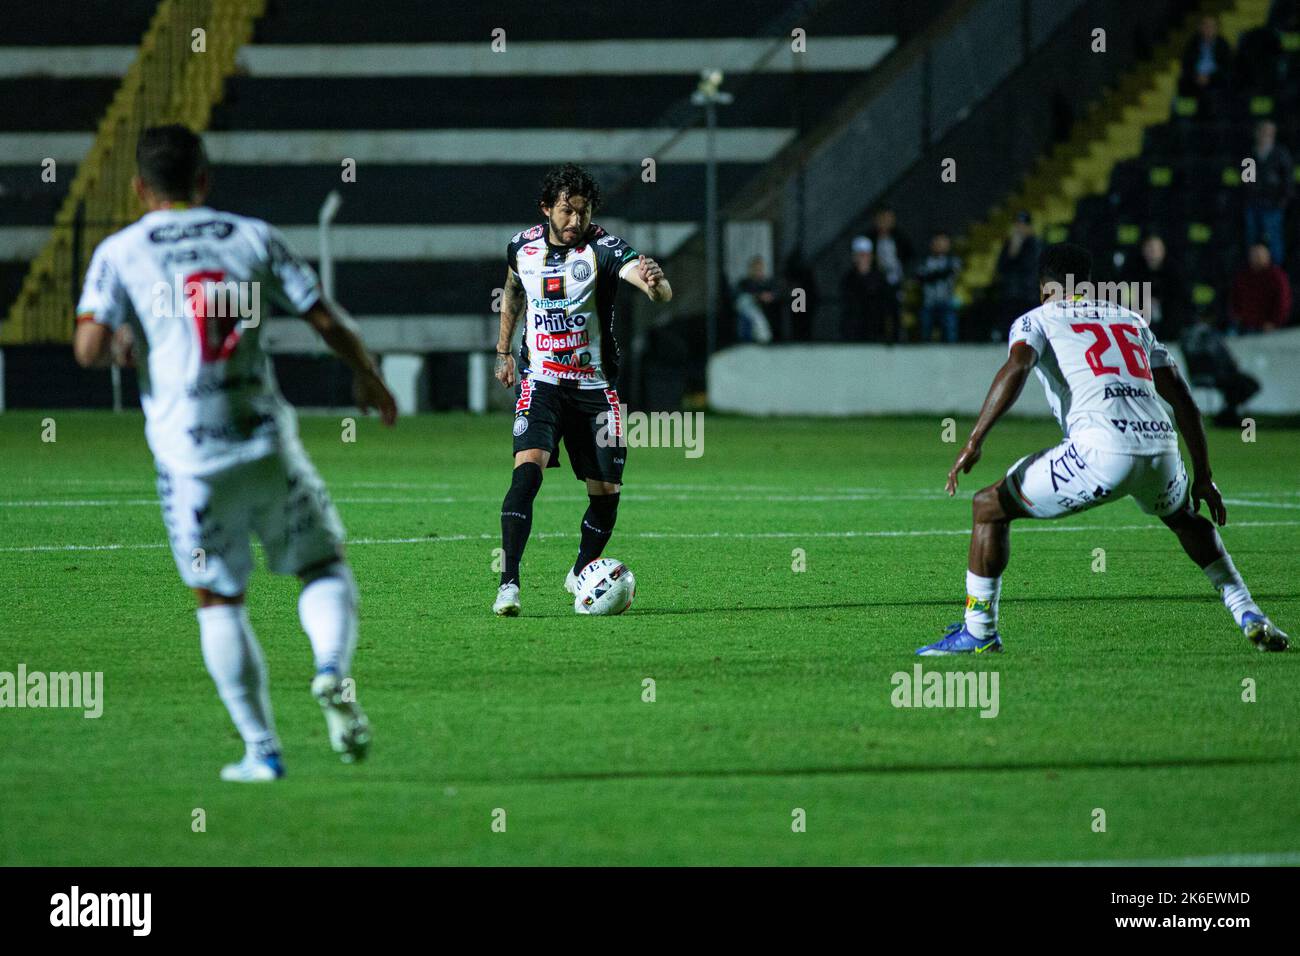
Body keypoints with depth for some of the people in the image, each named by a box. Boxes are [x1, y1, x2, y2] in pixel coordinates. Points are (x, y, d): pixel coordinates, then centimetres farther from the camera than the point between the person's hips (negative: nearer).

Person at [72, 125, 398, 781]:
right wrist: (367, 376, 23)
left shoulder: (120, 253, 2)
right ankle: (333, 672, -13)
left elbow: (88, 348, -10)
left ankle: (261, 750, 6)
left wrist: (119, 346, 14)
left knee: (219, 602, 11)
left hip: (189, 457, -1)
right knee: (324, 566, 16)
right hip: (267, 443, 1)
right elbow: (325, 319, 5)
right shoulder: (251, 237, 6)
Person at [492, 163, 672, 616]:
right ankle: (509, 583, -25)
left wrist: (655, 282, -55)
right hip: (540, 383, 0)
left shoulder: (602, 249, -14)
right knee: (528, 468, -22)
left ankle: (582, 573, 30)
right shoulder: (523, 247, -2)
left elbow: (662, 292, -32)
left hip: (594, 387, 0)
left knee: (606, 490, 3)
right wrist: (504, 350, 24)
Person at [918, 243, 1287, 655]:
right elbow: (1181, 397, 26)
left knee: (989, 507, 12)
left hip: (1102, 453, -5)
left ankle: (978, 631, 12)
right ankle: (1250, 617, 28)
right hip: (1161, 445, 5)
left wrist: (974, 442, -10)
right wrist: (1203, 477, 29)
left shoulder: (1038, 320, 15)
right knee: (1184, 517, 38)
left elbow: (1016, 368, -7)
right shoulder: (1131, 320, 30)